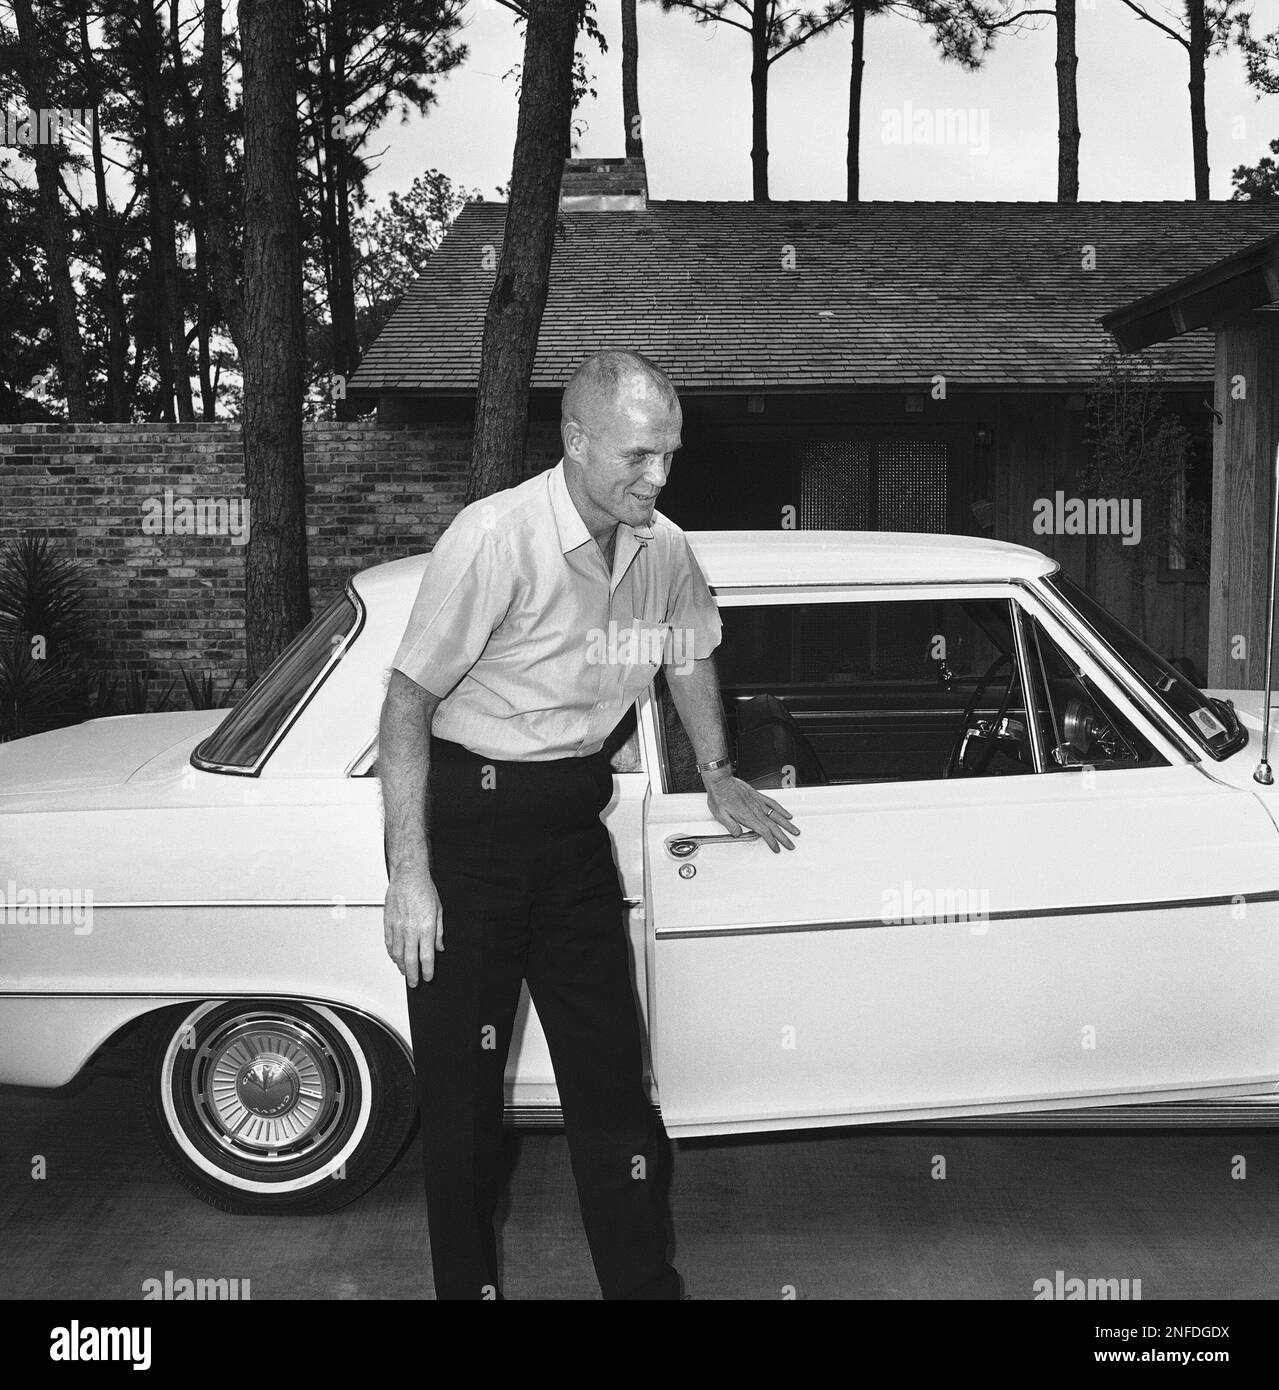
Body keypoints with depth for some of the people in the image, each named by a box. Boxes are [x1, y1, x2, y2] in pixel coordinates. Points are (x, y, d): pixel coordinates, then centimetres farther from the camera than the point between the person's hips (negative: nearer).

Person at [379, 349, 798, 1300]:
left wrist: (718, 774, 22)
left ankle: (646, 1283, 22)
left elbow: (690, 657, 21)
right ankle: (470, 1283, 23)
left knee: (611, 1074, 9)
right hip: (468, 817, -5)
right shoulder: (495, 538, -20)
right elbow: (409, 703, -17)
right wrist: (409, 873, -20)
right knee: (462, 1080, 4)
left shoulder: (664, 550, -1)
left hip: (574, 815, 5)